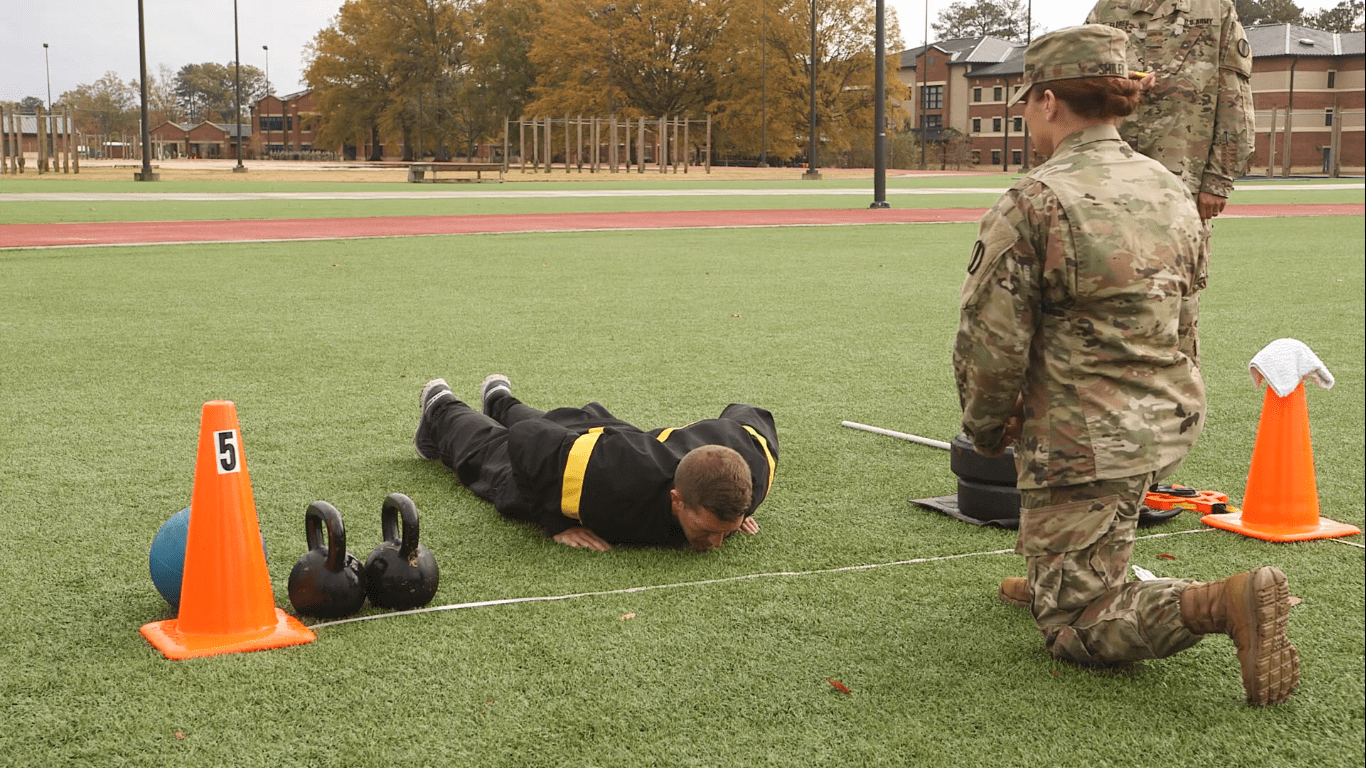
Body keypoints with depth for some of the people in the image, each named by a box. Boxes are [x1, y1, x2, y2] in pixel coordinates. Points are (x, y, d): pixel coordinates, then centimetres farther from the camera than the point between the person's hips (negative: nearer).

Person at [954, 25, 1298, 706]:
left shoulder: (1033, 204, -19)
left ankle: (1222, 603, -18)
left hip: (1084, 446, -8)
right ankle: (1051, 575, 38)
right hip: (1173, 421, 8)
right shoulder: (1171, 191, 4)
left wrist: (986, 430, 2)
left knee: (1074, 628, 4)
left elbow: (991, 343, -16)